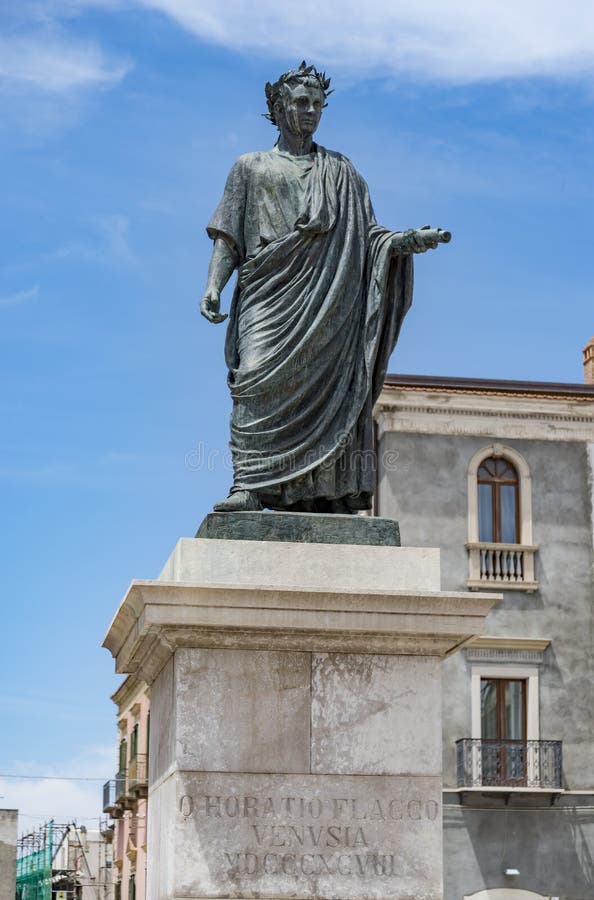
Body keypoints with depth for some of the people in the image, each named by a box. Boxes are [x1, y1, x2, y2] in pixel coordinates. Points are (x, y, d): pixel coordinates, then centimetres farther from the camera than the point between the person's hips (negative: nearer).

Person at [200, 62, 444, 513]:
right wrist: (213, 286, -4)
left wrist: (410, 240, -5)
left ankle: (320, 494, -16)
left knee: (324, 389, -11)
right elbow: (228, 237, 13)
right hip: (268, 294, -1)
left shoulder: (341, 172, 24)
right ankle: (250, 485, -28)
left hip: (325, 300, 1)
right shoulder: (252, 167, 22)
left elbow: (367, 235, 15)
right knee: (258, 379, -21)